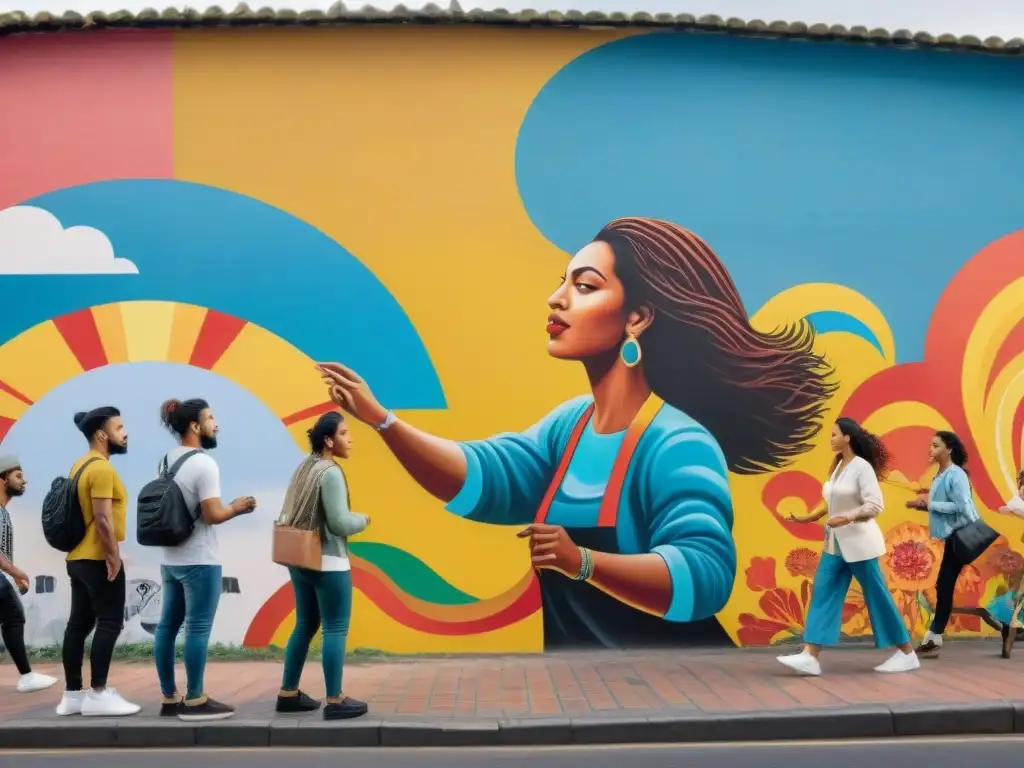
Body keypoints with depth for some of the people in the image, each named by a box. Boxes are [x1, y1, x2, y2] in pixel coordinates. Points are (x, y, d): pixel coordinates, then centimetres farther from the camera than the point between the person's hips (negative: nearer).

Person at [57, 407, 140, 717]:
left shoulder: (82, 465, 15)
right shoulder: (101, 468, -16)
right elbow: (102, 518, -21)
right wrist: (113, 557, -18)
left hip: (79, 557, 10)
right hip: (98, 559, -10)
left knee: (79, 623, 10)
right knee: (109, 623, -5)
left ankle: (72, 694, 14)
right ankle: (98, 694, -4)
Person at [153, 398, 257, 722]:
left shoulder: (167, 460, 11)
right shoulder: (203, 463, -17)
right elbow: (212, 515, -21)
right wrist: (236, 507, -3)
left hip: (170, 558, 9)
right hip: (199, 561, -9)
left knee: (167, 626, 10)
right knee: (197, 629, -2)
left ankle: (169, 698, 18)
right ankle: (195, 701, 4)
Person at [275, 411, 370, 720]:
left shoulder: (304, 468, 10)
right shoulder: (331, 472, -17)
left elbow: (289, 514, 13)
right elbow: (340, 523, -21)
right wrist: (363, 520, -3)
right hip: (329, 563, -9)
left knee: (305, 626, 16)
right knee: (335, 630, -1)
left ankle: (288, 694, 22)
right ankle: (335, 701, 3)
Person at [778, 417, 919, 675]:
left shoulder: (862, 467, -14)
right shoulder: (838, 466, 10)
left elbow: (875, 505, -20)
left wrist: (848, 518, -30)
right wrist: (811, 517, 18)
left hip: (859, 543, -8)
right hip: (836, 543, 8)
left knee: (876, 596, 1)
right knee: (823, 594, -1)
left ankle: (907, 654, 15)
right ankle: (810, 656, -5)